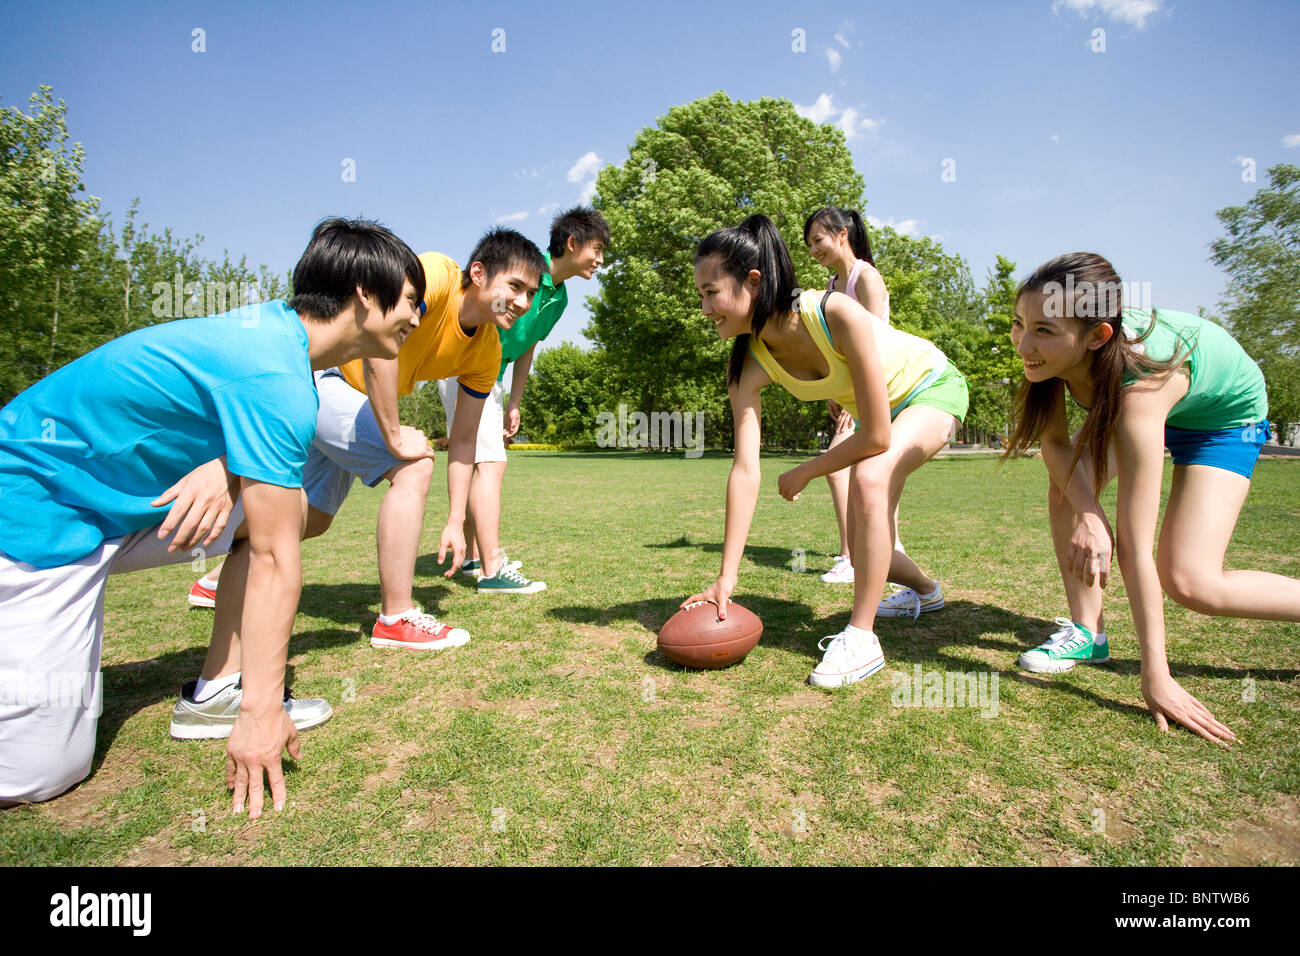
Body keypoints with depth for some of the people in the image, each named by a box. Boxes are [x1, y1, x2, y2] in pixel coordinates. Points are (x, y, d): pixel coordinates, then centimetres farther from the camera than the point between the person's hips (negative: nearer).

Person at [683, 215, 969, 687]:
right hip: (878, 410, 6)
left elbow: (877, 437, -34)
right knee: (864, 552, 9)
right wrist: (726, 577, -29)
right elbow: (745, 470, -26)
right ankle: (925, 588, 45)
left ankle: (861, 638, -22)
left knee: (870, 479, -36)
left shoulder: (837, 314, -39)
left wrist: (804, 473, -21)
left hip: (931, 386, -5)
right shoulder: (749, 364, -23)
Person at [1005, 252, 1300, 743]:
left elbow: (1135, 545, -42)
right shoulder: (1058, 347, -30)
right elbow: (1054, 440, -15)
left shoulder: (1138, 388, -44)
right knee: (1067, 482, -17)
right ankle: (1087, 633, -5)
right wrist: (1087, 515, -34)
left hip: (1226, 415, -6)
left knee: (1188, 582, -16)